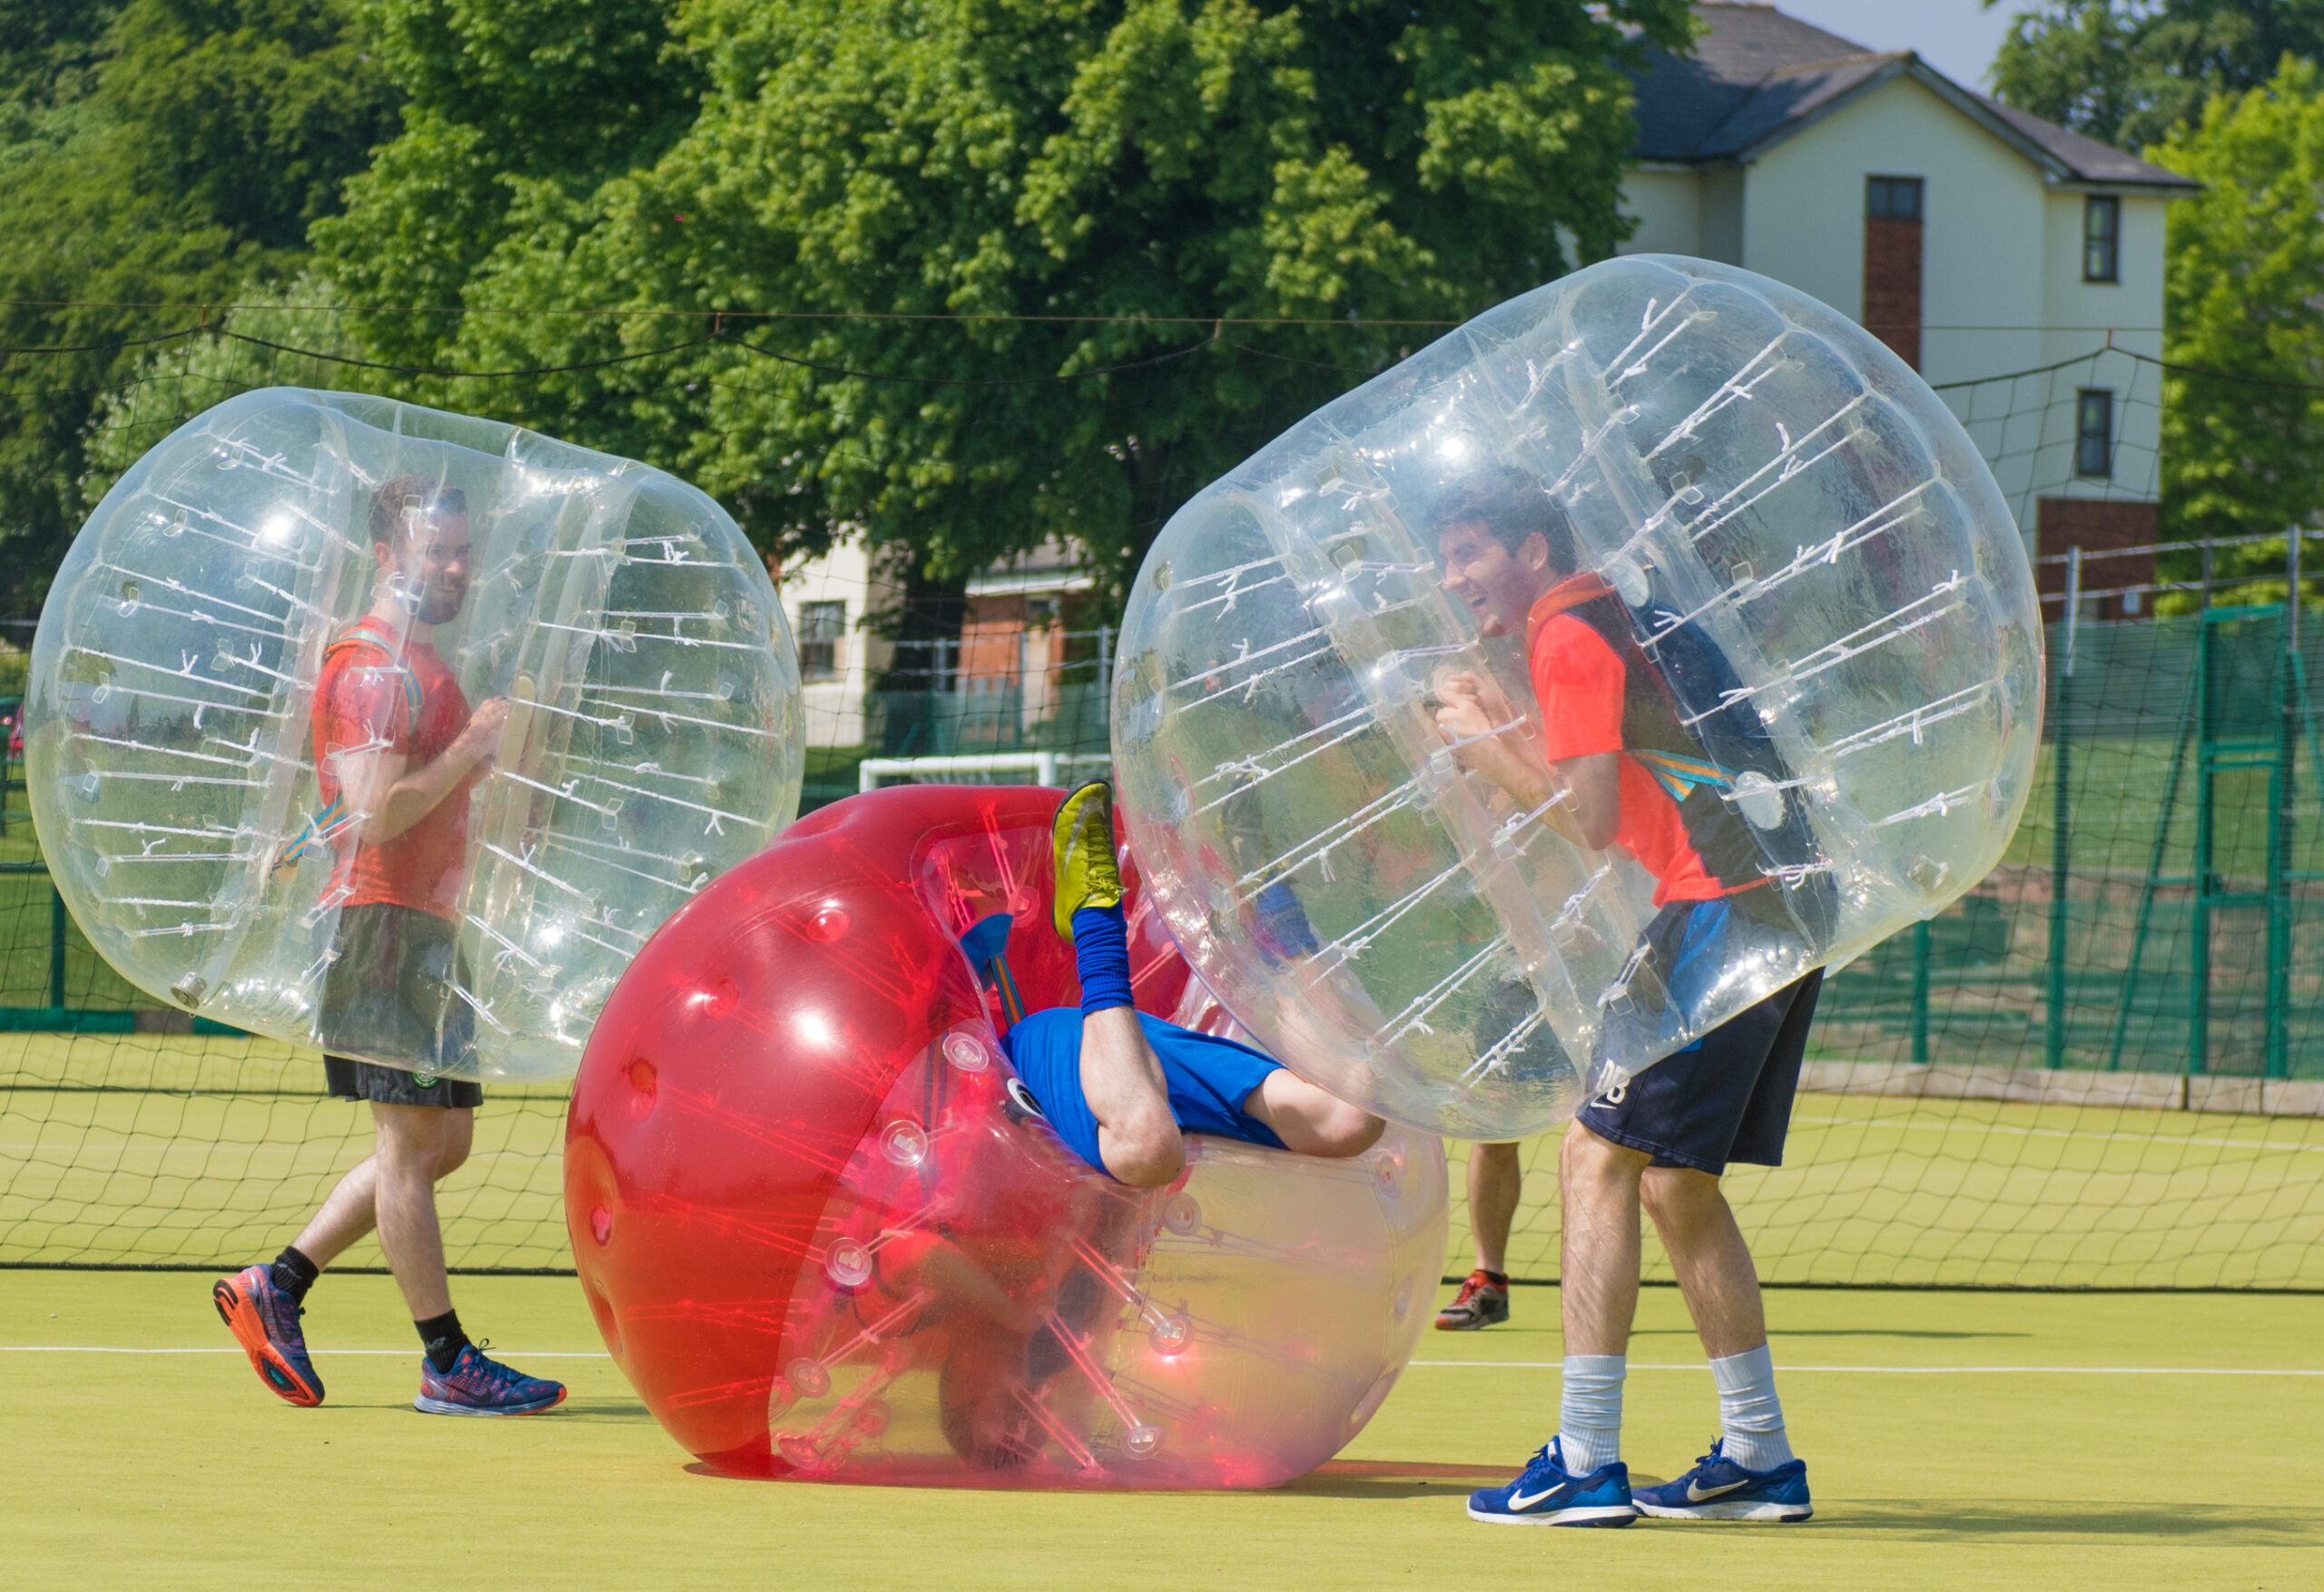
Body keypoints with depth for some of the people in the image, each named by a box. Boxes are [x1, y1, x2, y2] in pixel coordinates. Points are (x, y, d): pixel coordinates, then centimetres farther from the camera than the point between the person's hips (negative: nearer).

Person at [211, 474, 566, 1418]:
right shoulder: (374, 668, -12)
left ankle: (277, 1288, 14)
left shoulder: (419, 665, 21)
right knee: (411, 1142, -7)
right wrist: (472, 749, -14)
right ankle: (448, 1365, -6)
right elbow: (376, 814, -22)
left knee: (444, 1140, 11)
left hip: (426, 927, 11)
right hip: (385, 920, -11)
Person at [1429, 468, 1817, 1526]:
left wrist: (1488, 750, -1)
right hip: (1775, 910, 10)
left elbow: (1591, 823, -12)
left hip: (1714, 912, -10)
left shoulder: (1569, 639, -7)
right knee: (1674, 1183, 14)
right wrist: (1505, 735, 20)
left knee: (1598, 1158, -9)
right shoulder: (1618, 621, 22)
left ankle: (1585, 1463, -14)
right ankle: (1760, 1457, 16)